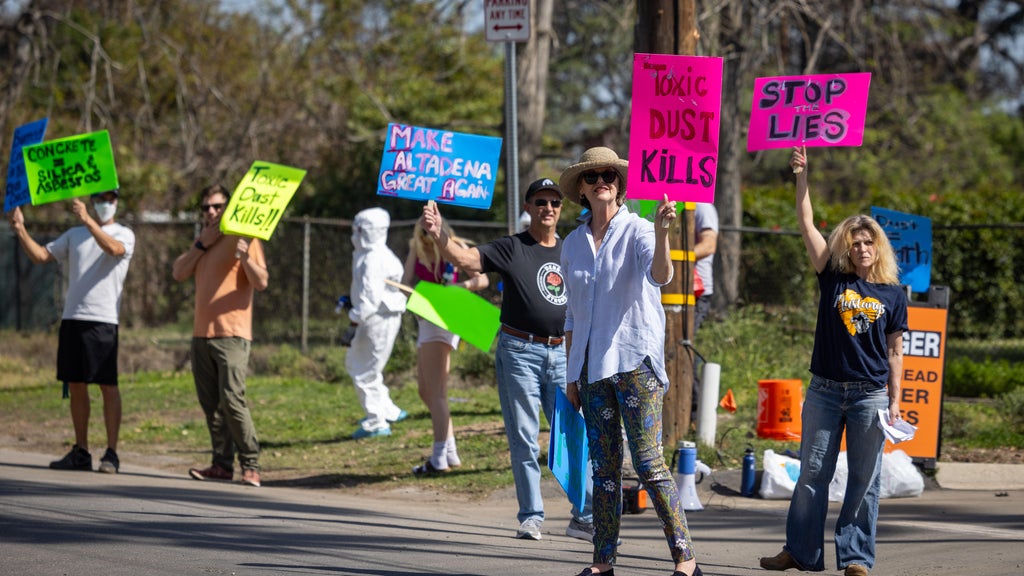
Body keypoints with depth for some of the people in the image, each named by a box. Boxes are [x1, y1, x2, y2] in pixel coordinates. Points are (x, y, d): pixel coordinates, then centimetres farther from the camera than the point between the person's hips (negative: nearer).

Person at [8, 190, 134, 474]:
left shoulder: (124, 234, 2)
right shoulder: (74, 235, 19)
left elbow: (114, 249, -21)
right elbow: (40, 255, 13)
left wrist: (87, 220, -31)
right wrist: (20, 229, -1)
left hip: (103, 320, -5)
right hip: (72, 317, 5)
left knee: (108, 386, -7)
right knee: (75, 385, 7)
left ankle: (111, 453, -5)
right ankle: (80, 452, 13)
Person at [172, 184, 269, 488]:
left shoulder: (243, 238, -3)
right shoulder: (202, 241, 19)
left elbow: (261, 283, -12)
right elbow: (179, 273, 8)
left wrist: (245, 258, -30)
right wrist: (202, 244, -1)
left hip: (232, 334, -7)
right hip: (202, 333, 7)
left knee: (232, 398, -16)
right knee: (210, 403, 5)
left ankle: (250, 464, -13)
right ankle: (222, 463, 9)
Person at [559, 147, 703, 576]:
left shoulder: (637, 231, -3)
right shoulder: (573, 244, 13)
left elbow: (660, 275, -24)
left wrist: (661, 232, -42)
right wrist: (571, 374, 15)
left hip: (633, 361, -5)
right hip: (592, 365, 5)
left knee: (648, 462, -11)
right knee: (604, 467, 6)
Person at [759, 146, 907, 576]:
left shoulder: (892, 295, 3)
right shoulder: (833, 279, 4)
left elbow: (894, 351, 6)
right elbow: (807, 227, -1)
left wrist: (895, 402, 3)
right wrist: (802, 177, -8)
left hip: (870, 396, -1)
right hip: (825, 391, 1)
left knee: (864, 480, 2)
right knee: (812, 475, 5)